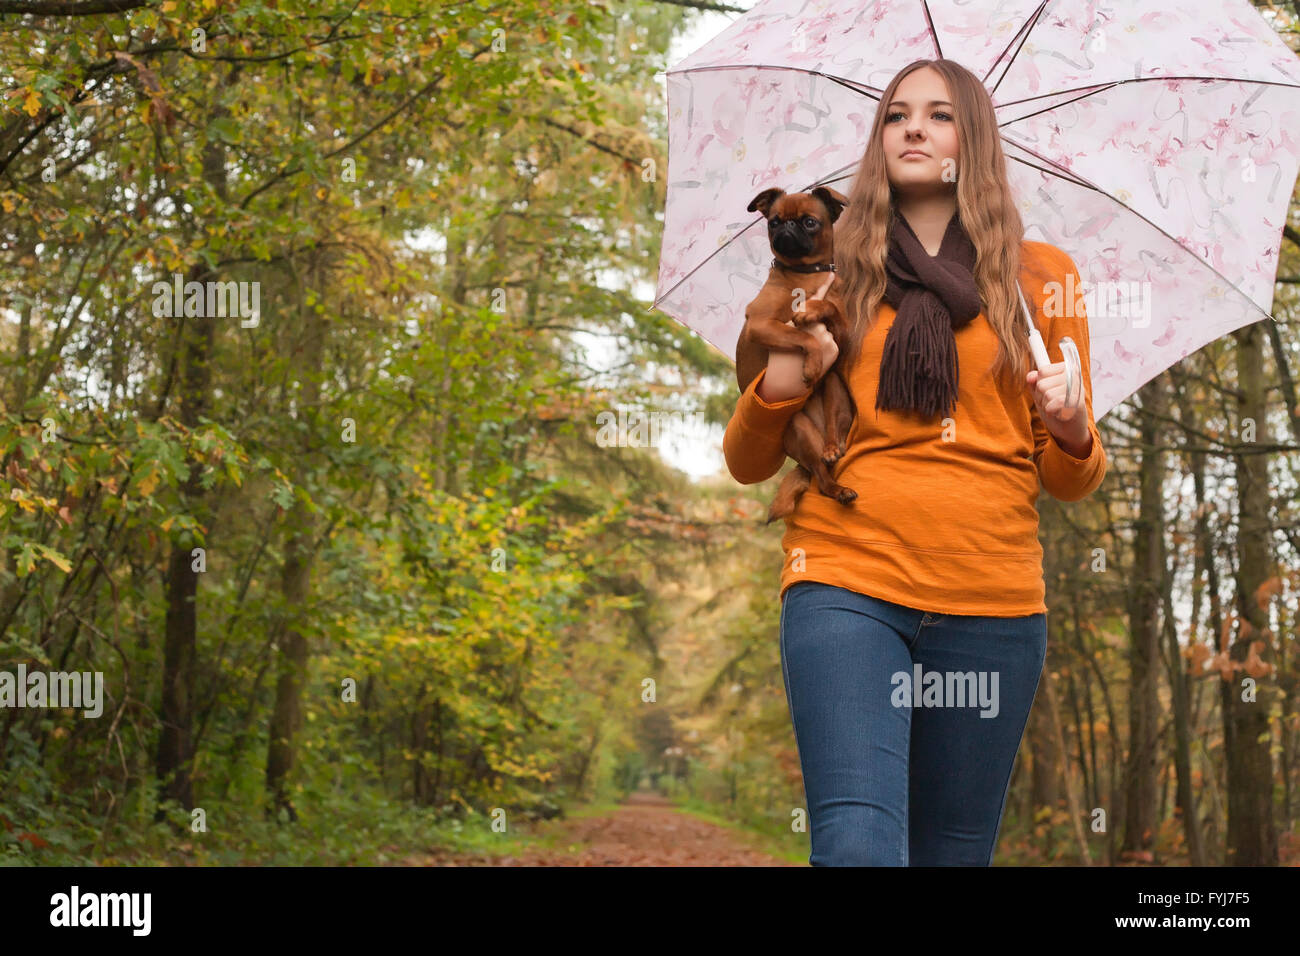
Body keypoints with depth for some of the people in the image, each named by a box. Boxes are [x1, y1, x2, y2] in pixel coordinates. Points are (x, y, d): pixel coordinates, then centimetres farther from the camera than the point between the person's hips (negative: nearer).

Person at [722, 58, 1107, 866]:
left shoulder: (1039, 276, 12)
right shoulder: (834, 276, 12)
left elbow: (1073, 481, 13)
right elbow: (747, 465, 13)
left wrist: (1071, 431, -9)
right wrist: (774, 391, -7)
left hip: (992, 601, 1)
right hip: (847, 586, -1)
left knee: (954, 852, 5)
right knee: (858, 843, -20)